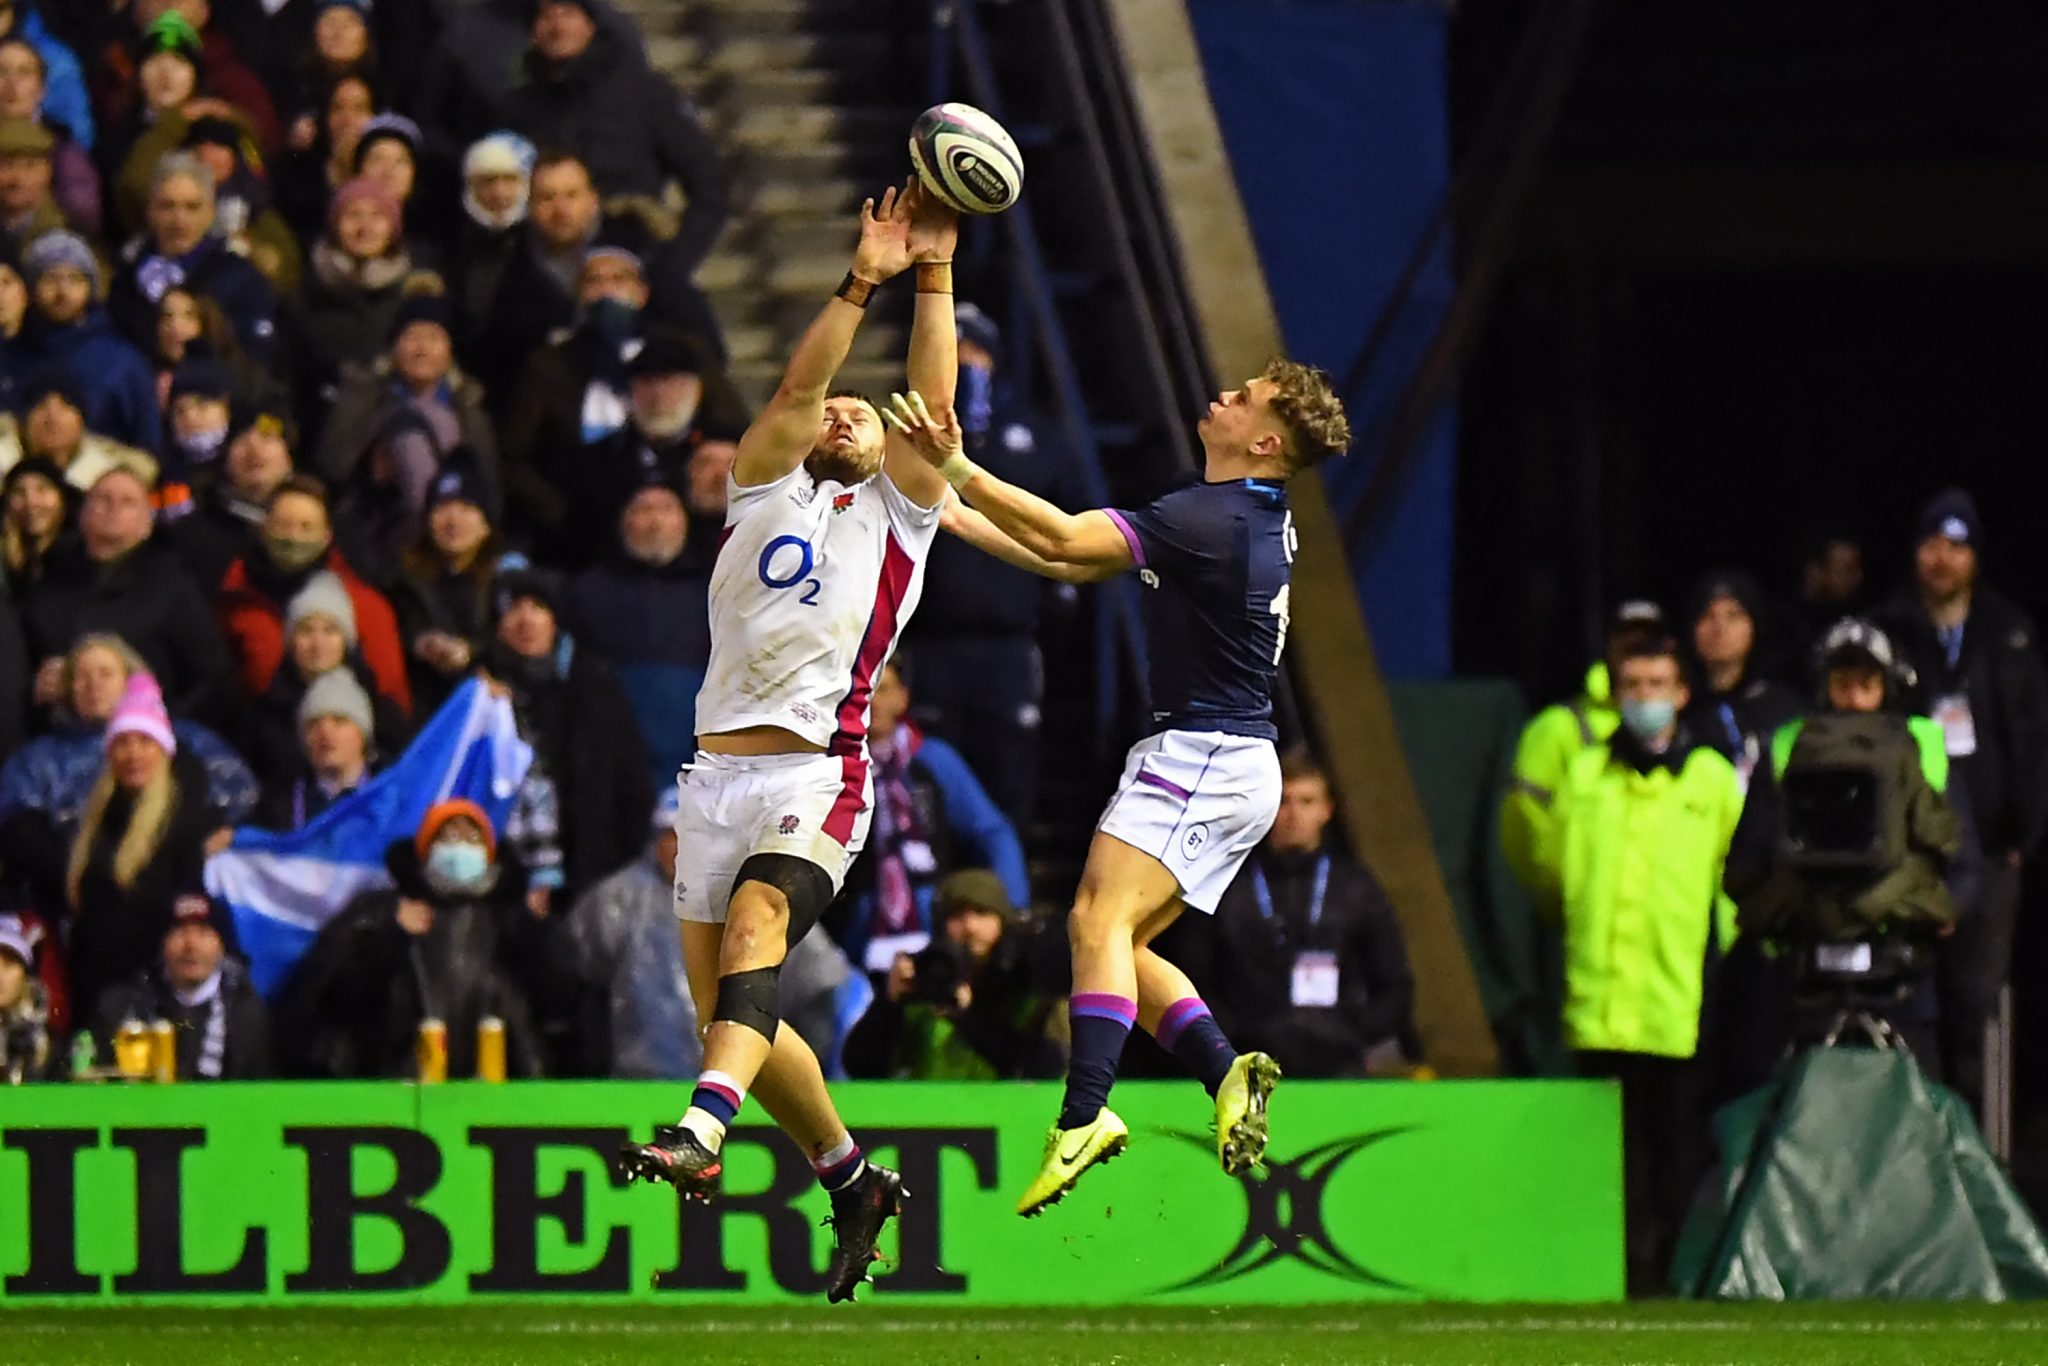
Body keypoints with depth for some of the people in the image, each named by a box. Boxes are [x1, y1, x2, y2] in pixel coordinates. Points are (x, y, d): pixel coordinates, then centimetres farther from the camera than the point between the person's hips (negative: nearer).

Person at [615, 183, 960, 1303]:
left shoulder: (897, 514, 14)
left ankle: (701, 1132, -49)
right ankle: (852, 1179, 21)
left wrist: (934, 275, -4)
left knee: (754, 927, -29)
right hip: (718, 775, 4)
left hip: (817, 778, -4)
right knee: (727, 1006, 4)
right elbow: (798, 388, 3)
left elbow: (935, 400, 1)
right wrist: (862, 281, -6)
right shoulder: (766, 490, 18)